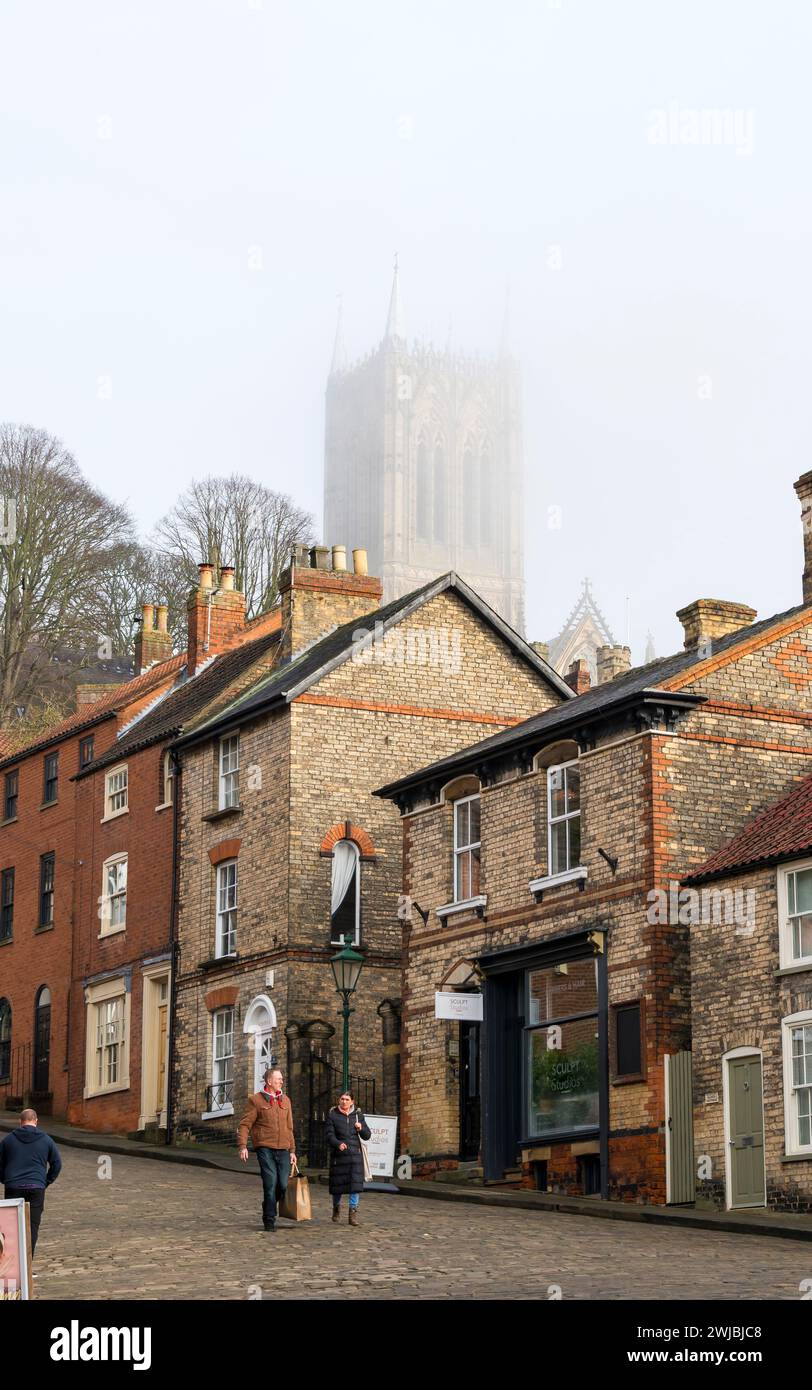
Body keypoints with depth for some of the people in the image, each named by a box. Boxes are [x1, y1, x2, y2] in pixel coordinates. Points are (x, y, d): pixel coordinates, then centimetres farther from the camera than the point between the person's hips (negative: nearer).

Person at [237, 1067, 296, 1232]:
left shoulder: (285, 1100, 16)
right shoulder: (256, 1100, 0)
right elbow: (245, 1124, -2)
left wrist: (292, 1150, 15)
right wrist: (243, 1146, -13)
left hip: (283, 1150, 5)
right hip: (265, 1148, -4)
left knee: (284, 1185, -3)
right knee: (270, 1183, -10)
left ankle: (268, 1208, 24)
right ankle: (269, 1220, 0)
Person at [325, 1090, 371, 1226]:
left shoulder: (358, 1115, 11)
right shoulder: (333, 1115, 4)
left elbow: (367, 1136, 11)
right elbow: (330, 1135, -5)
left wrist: (361, 1128, -10)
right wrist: (338, 1144, -25)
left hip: (355, 1154, 1)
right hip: (338, 1154, -1)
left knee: (355, 1183, -9)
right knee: (337, 1183, 5)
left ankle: (353, 1213, -6)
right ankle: (336, 1207, 32)